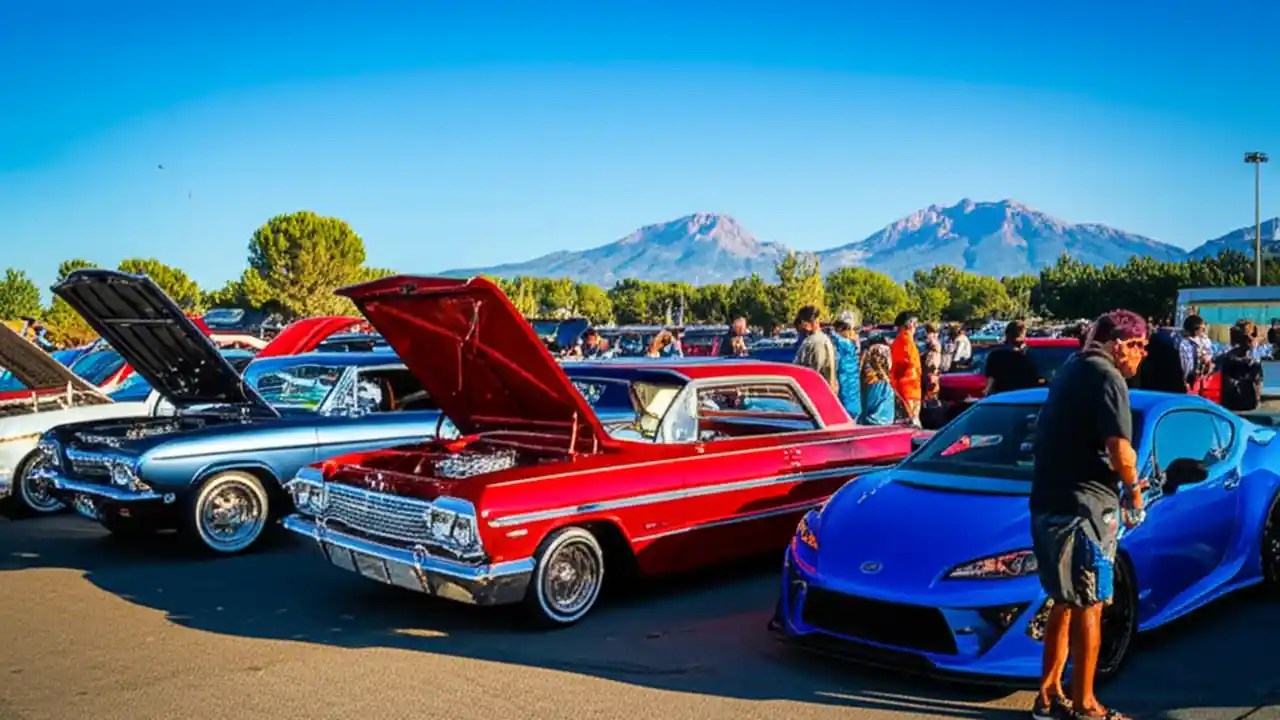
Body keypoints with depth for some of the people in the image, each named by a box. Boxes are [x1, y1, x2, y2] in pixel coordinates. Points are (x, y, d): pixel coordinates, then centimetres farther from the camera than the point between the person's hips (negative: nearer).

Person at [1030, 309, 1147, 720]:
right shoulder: (1107, 377, -13)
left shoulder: (1073, 370, 16)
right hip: (1082, 507, -9)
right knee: (1088, 607, 1)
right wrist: (1134, 491, -2)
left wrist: (1122, 484, 19)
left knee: (1065, 603, 17)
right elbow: (1121, 454, -21)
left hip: (1048, 505, 9)